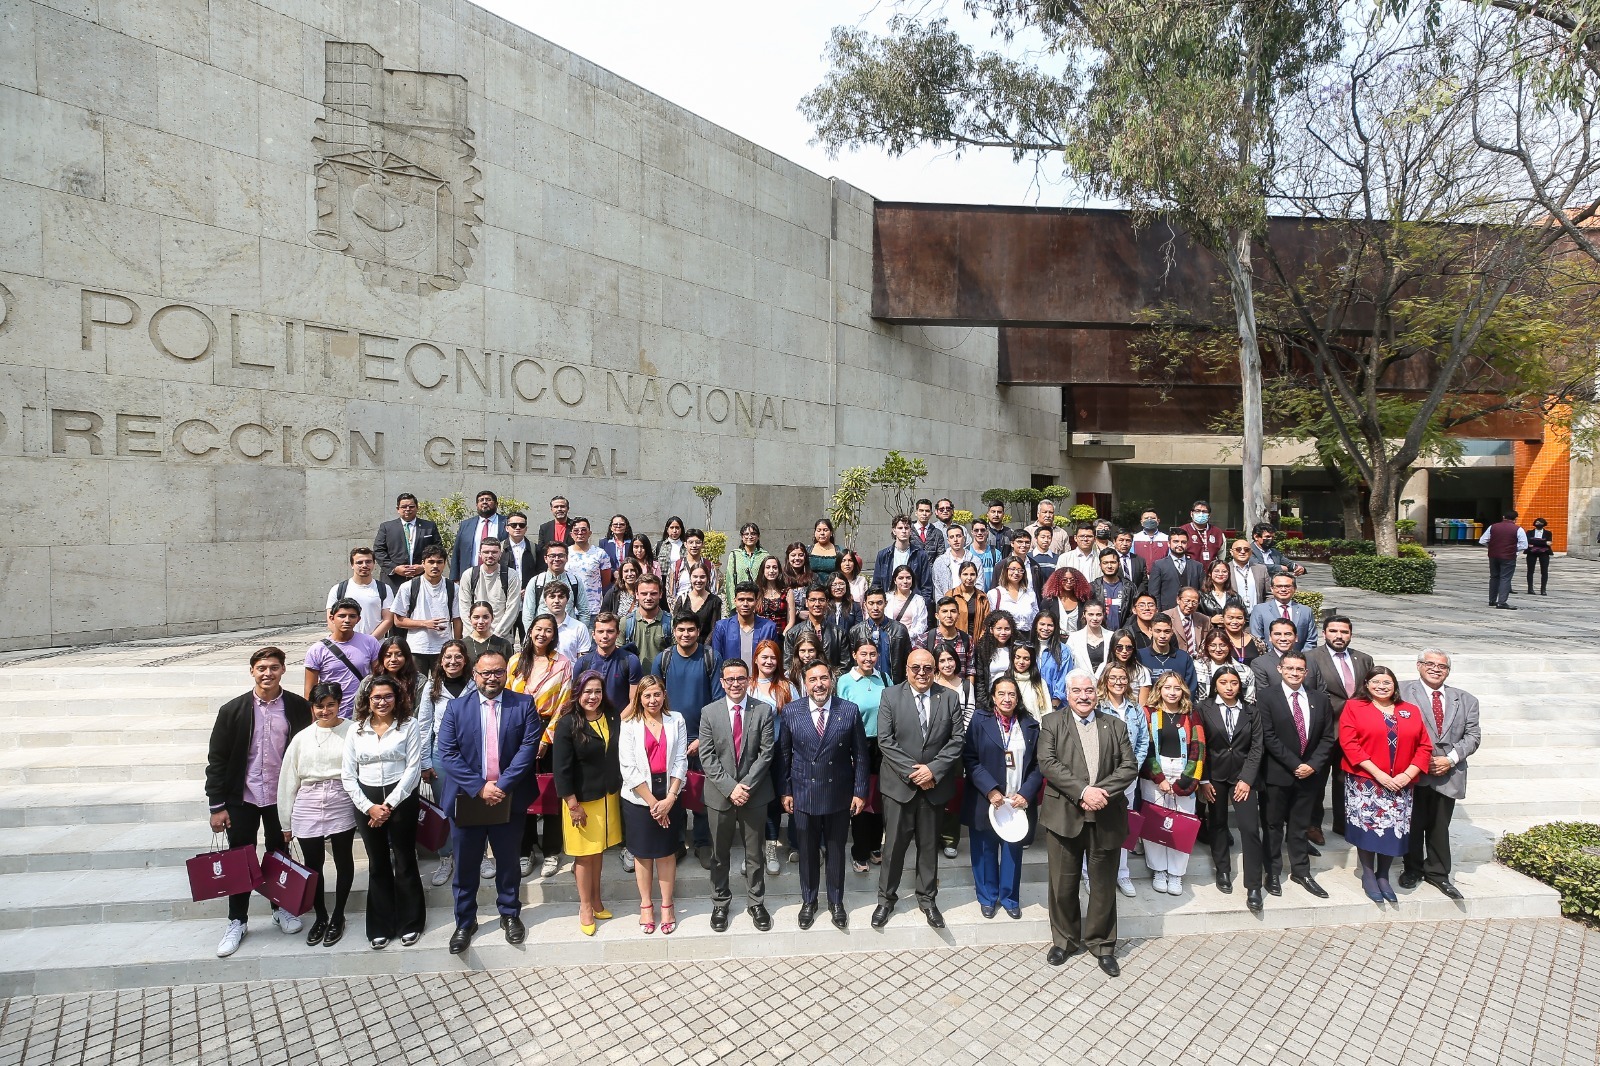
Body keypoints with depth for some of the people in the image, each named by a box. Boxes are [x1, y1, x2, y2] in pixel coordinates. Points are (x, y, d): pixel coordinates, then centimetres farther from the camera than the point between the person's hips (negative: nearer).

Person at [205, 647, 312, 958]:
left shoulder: (298, 707, -8)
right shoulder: (233, 710, -9)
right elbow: (216, 759, -4)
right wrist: (216, 805, -6)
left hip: (281, 798, 0)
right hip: (242, 798, 0)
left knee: (279, 855, 16)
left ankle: (281, 908, 35)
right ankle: (237, 921, 28)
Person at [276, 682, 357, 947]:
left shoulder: (352, 732, -8)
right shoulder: (301, 738, 2)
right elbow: (288, 781, 7)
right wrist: (286, 823, 8)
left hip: (341, 806, -2)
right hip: (307, 809, 3)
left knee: (343, 862, 12)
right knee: (313, 865, 13)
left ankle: (338, 917, 31)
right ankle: (320, 916, 34)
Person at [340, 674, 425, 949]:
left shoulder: (409, 725, -4)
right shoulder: (356, 730, 5)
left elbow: (413, 768, -8)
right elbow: (348, 775, 4)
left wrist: (390, 804, -13)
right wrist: (369, 806, -7)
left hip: (401, 799, -3)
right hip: (366, 801, 3)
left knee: (404, 861, 7)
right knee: (378, 865, 14)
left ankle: (410, 922, 23)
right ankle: (381, 927, 26)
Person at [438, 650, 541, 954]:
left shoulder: (524, 704, -4)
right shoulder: (456, 707, -2)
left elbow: (529, 746, -11)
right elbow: (448, 754, -8)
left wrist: (502, 786, -18)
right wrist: (479, 787, -16)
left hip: (510, 799, 0)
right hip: (466, 799, 0)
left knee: (508, 861, 16)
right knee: (466, 866, 13)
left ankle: (510, 914, 36)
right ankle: (465, 922, 33)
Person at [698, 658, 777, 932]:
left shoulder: (764, 711, -5)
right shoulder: (709, 712, -3)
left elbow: (766, 753, -7)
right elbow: (707, 756, -6)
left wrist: (746, 785, -14)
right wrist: (730, 787, -14)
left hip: (754, 793, 0)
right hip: (720, 794, 1)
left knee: (754, 853, 13)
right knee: (719, 854, 14)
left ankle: (756, 903, 31)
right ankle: (720, 903, 33)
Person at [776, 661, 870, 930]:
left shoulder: (850, 711, -9)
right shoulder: (791, 712, -8)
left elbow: (860, 755, -4)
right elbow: (784, 755, -1)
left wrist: (860, 791, -4)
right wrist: (785, 791, 0)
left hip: (839, 794, 0)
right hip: (803, 794, 0)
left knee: (836, 850, 16)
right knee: (808, 851, 16)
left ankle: (836, 901, 37)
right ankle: (808, 901, 37)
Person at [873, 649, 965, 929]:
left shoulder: (949, 698, 0)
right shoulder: (890, 696, -5)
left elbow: (957, 739, -3)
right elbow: (885, 740, -9)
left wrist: (933, 769, -13)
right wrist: (912, 772, -15)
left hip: (935, 784, 2)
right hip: (899, 783, -2)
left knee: (929, 845, 14)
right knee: (894, 843, 6)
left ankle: (927, 898, 33)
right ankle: (886, 897, 25)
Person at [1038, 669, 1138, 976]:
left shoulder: (1115, 726, 9)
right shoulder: (1052, 724, 2)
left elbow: (1129, 767, 0)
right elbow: (1047, 763, -10)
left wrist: (1102, 791, -14)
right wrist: (1083, 791, -19)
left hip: (1106, 817, 2)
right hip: (1064, 815, -1)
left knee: (1104, 884, 13)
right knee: (1063, 884, 8)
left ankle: (1101, 944, 31)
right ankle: (1065, 940, 28)